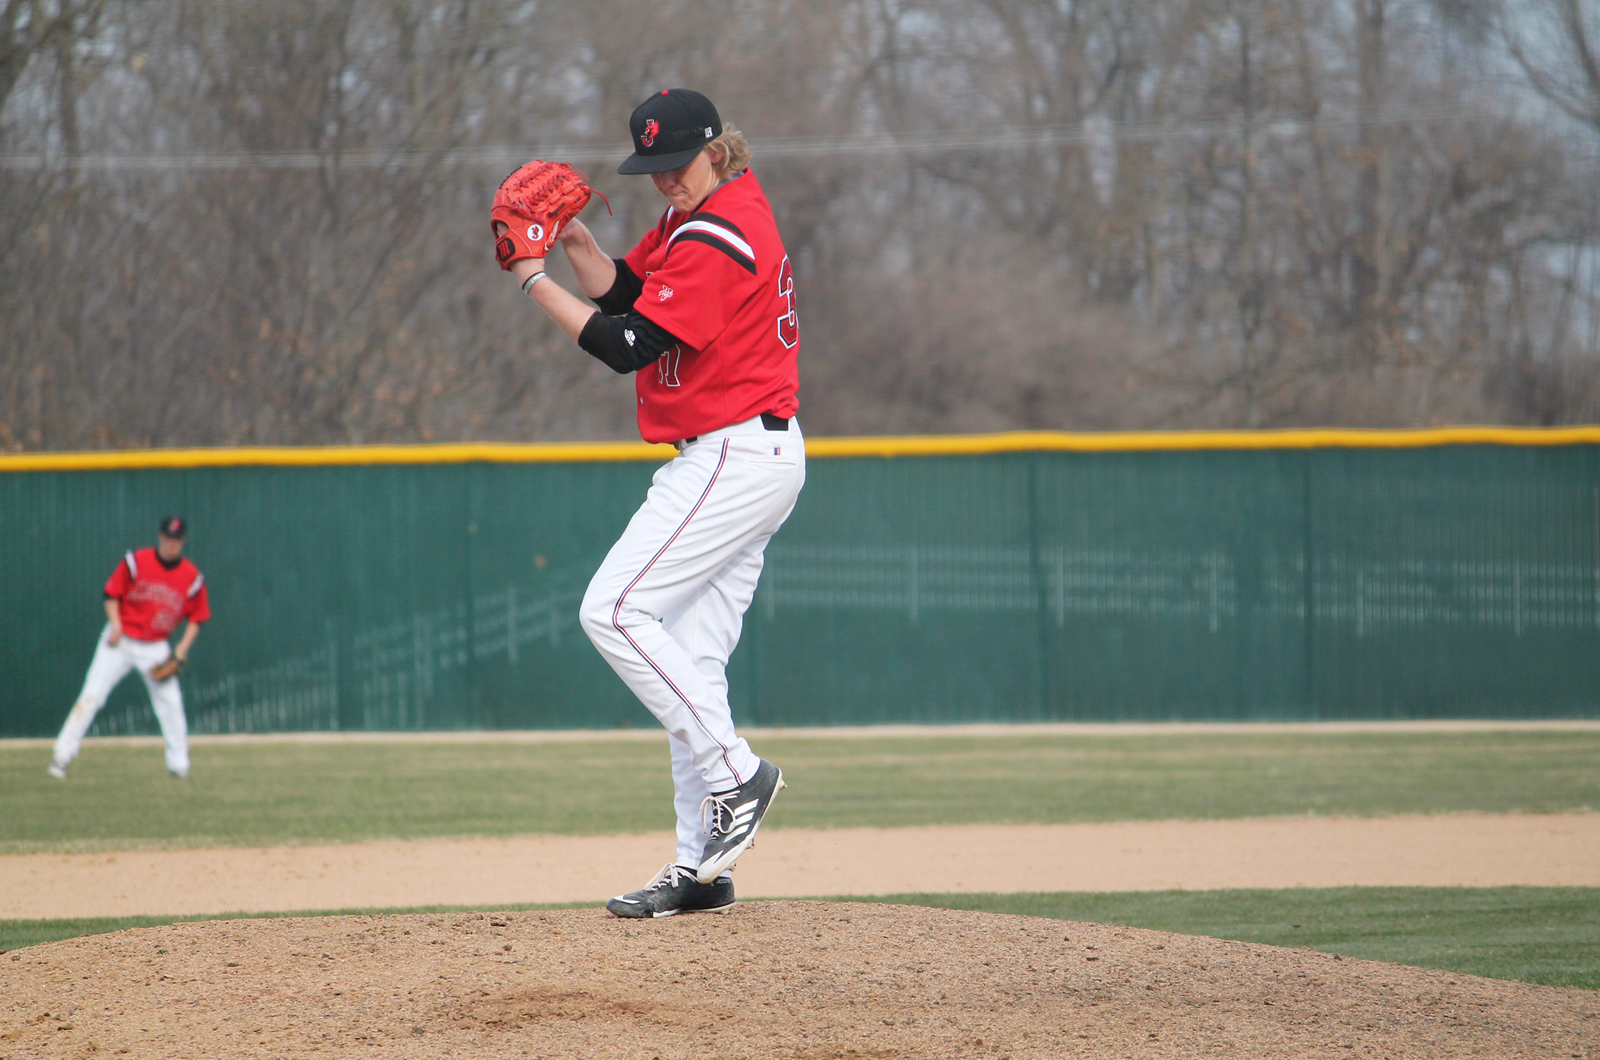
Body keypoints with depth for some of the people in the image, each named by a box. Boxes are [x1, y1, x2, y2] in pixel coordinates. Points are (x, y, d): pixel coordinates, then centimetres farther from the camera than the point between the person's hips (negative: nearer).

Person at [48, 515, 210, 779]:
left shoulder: (192, 578, -3)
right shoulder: (135, 562, -8)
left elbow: (196, 618, 6)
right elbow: (112, 594, -1)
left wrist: (183, 648, -6)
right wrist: (115, 622, -16)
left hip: (156, 648, 2)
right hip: (121, 640, -2)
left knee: (170, 703, -4)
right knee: (91, 695, -8)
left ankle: (178, 763, 9)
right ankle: (62, 755, -6)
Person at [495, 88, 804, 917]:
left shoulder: (716, 237, -18)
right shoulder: (690, 217, 14)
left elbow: (628, 346, -20)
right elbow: (621, 291, 18)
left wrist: (536, 280, -13)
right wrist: (576, 243, 0)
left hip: (736, 456, -11)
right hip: (756, 456, 11)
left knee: (614, 610, -15)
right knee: (689, 659, 8)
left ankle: (734, 773, -12)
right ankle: (700, 866, 9)